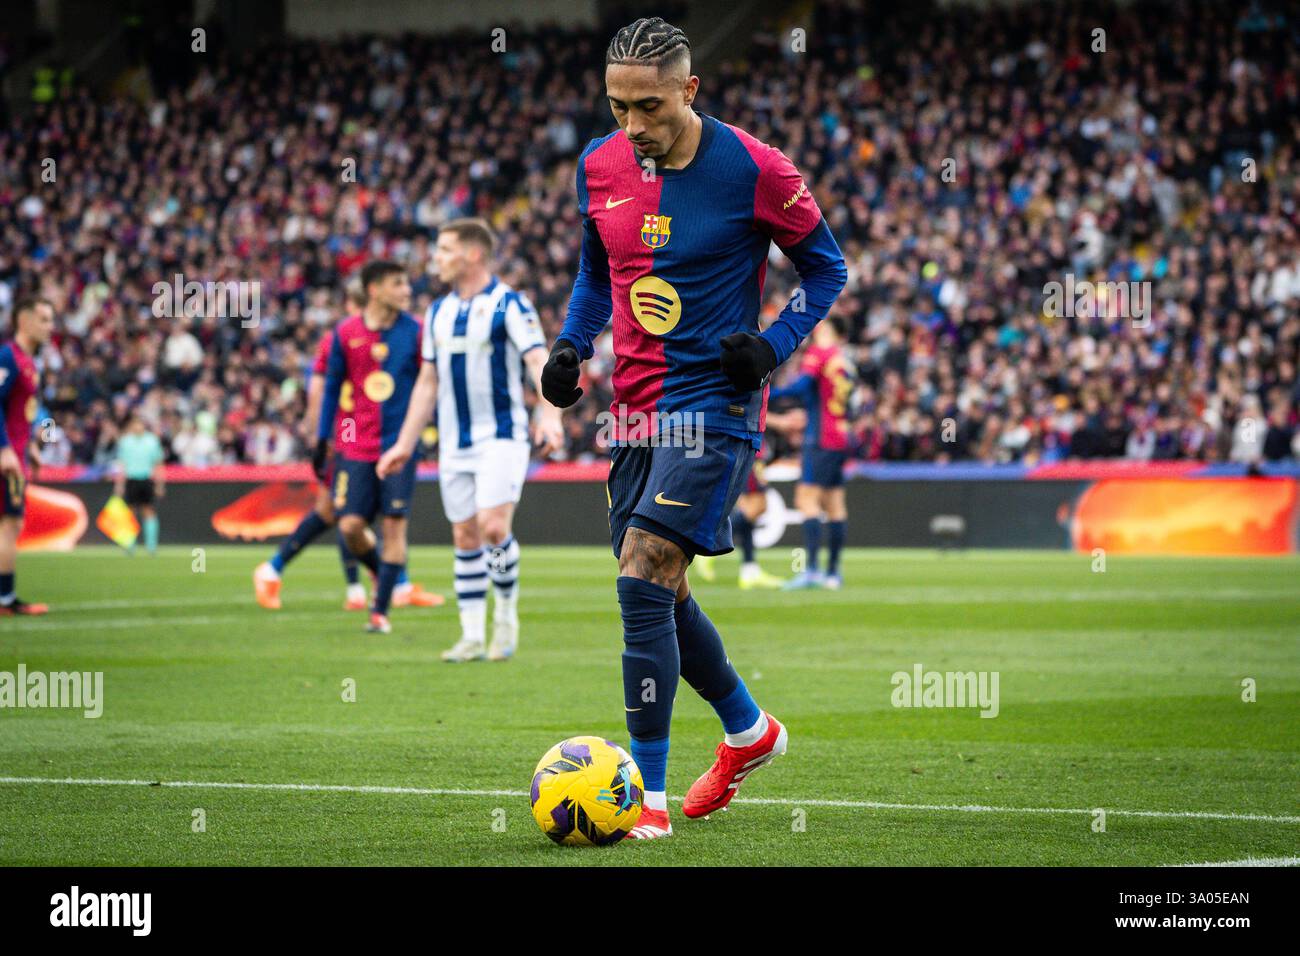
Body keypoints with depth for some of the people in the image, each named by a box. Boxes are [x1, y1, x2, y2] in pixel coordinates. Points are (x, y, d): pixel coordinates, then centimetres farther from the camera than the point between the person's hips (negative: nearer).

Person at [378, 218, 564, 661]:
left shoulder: (509, 304, -8)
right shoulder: (439, 313, 12)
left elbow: (539, 363, -17)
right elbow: (427, 381, 18)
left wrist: (550, 417, -34)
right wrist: (405, 444, 15)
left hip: (501, 436, -6)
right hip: (454, 443, 6)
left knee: (493, 527, -18)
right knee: (465, 538, 5)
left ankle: (507, 611, 4)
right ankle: (473, 637, 9)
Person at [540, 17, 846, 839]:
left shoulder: (754, 170, -12)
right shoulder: (599, 167, 4)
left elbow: (827, 269, 1)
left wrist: (774, 346, -13)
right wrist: (573, 345, 4)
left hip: (714, 407, -7)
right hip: (636, 408, 7)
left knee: (643, 580, -18)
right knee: (659, 596, 14)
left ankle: (648, 795, -14)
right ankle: (749, 731, 39)